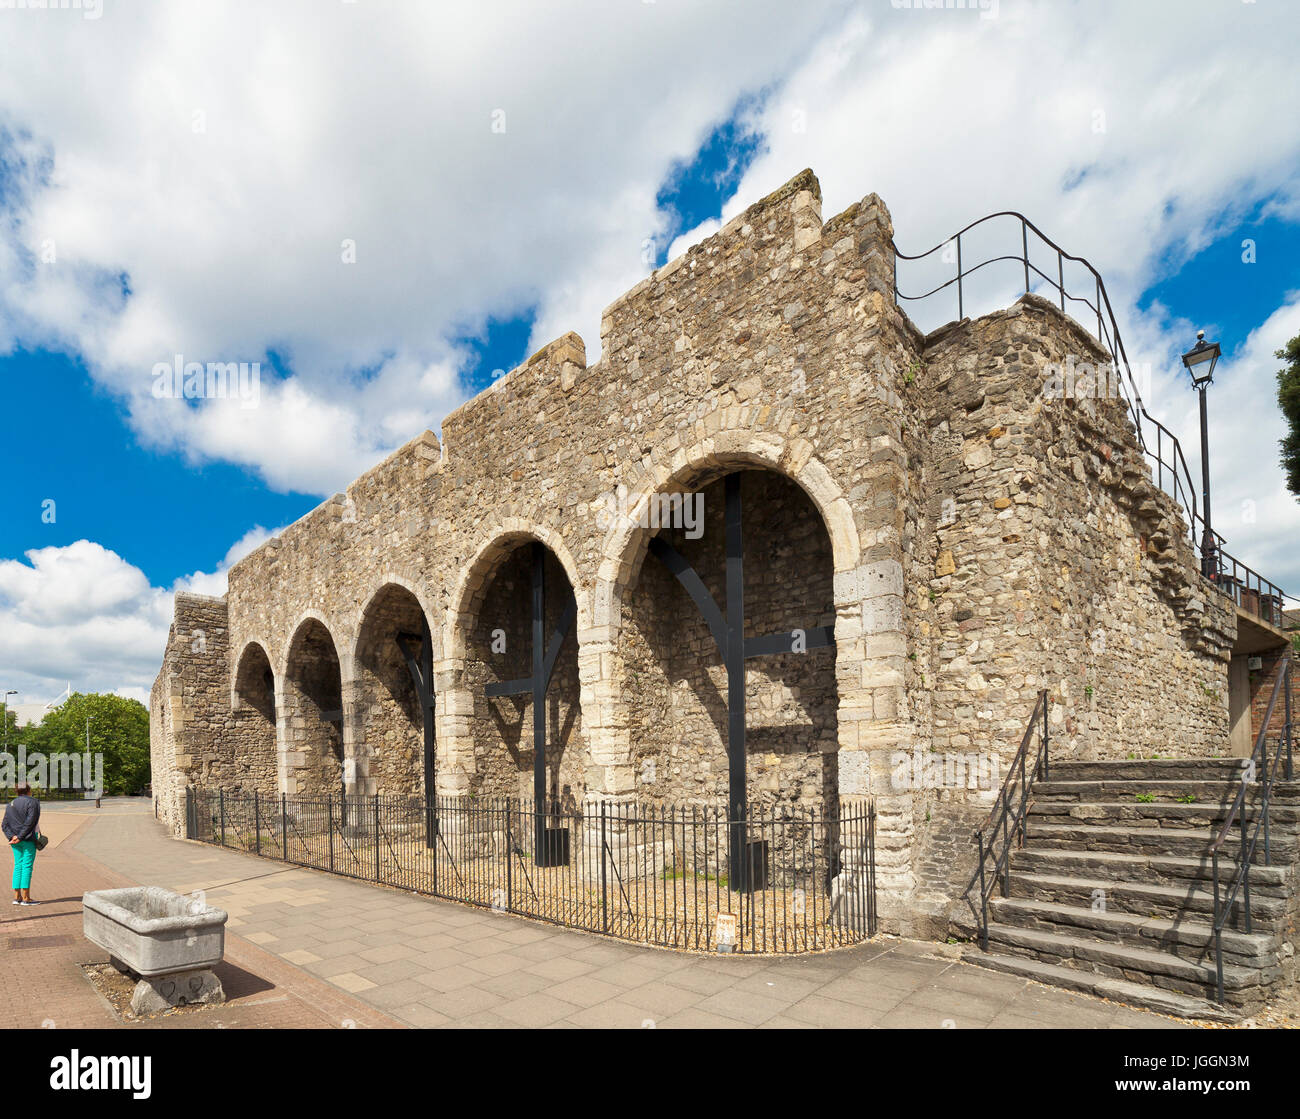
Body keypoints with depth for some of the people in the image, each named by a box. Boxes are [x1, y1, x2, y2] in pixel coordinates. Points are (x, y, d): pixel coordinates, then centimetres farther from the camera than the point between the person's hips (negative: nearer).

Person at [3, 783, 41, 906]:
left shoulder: (11, 805, 14)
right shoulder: (32, 802, -7)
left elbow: (4, 825, 6)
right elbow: (30, 822, -17)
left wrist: (12, 837, -5)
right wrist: (20, 837, -12)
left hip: (15, 840, 7)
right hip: (28, 838, -7)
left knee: (18, 866, 10)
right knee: (27, 866, -5)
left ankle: (17, 897, 10)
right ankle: (25, 898, -5)